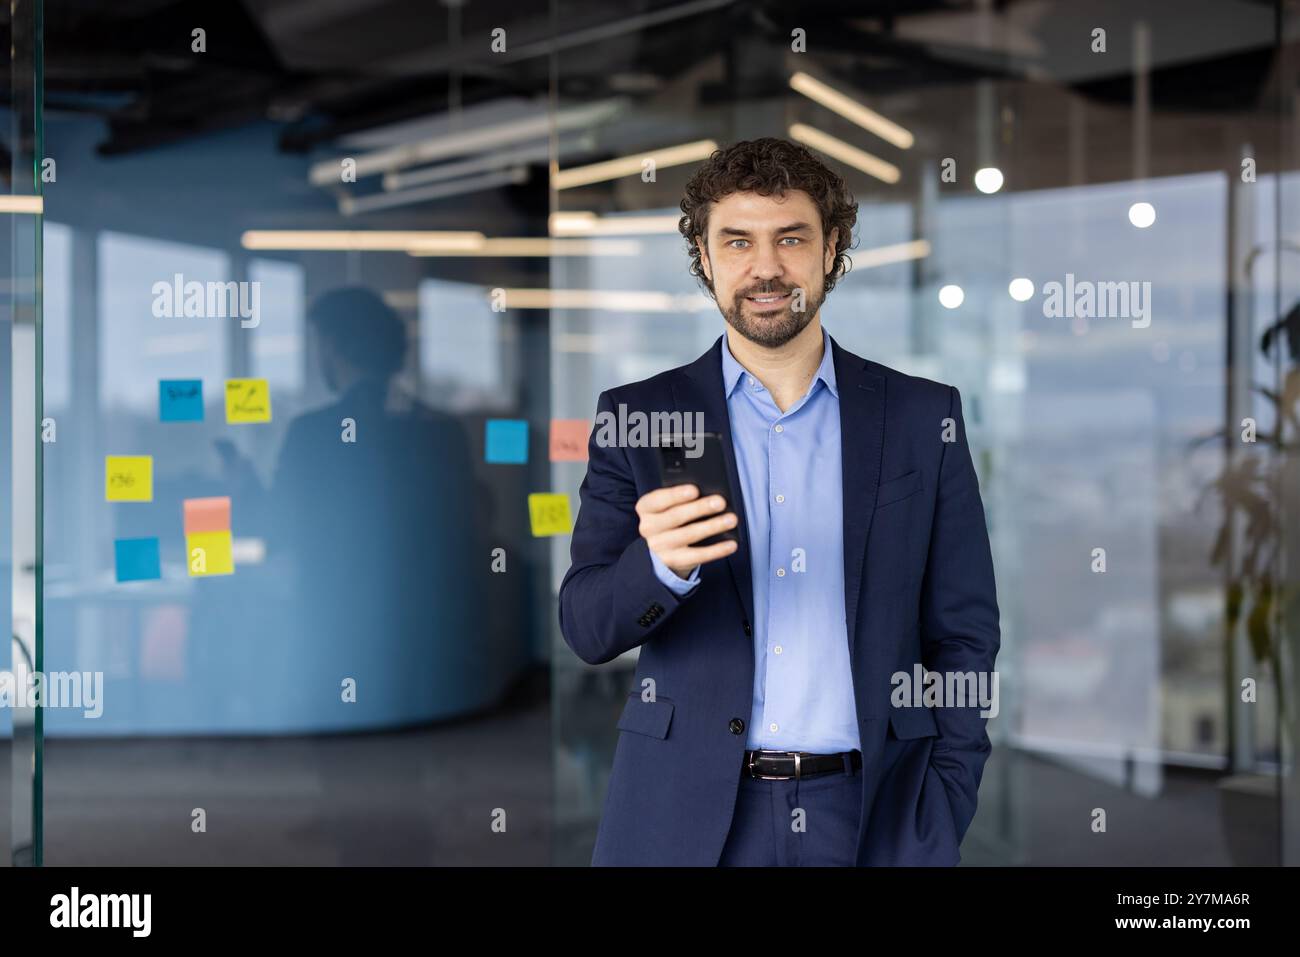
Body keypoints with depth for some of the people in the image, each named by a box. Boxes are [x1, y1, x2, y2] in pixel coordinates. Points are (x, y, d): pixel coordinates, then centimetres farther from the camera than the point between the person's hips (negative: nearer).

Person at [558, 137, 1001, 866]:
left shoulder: (924, 417, 2)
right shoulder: (636, 417, 1)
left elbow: (964, 635, 4)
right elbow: (586, 628, -4)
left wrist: (943, 817, -4)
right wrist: (661, 563, -24)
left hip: (872, 819, 0)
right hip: (688, 821, 0)